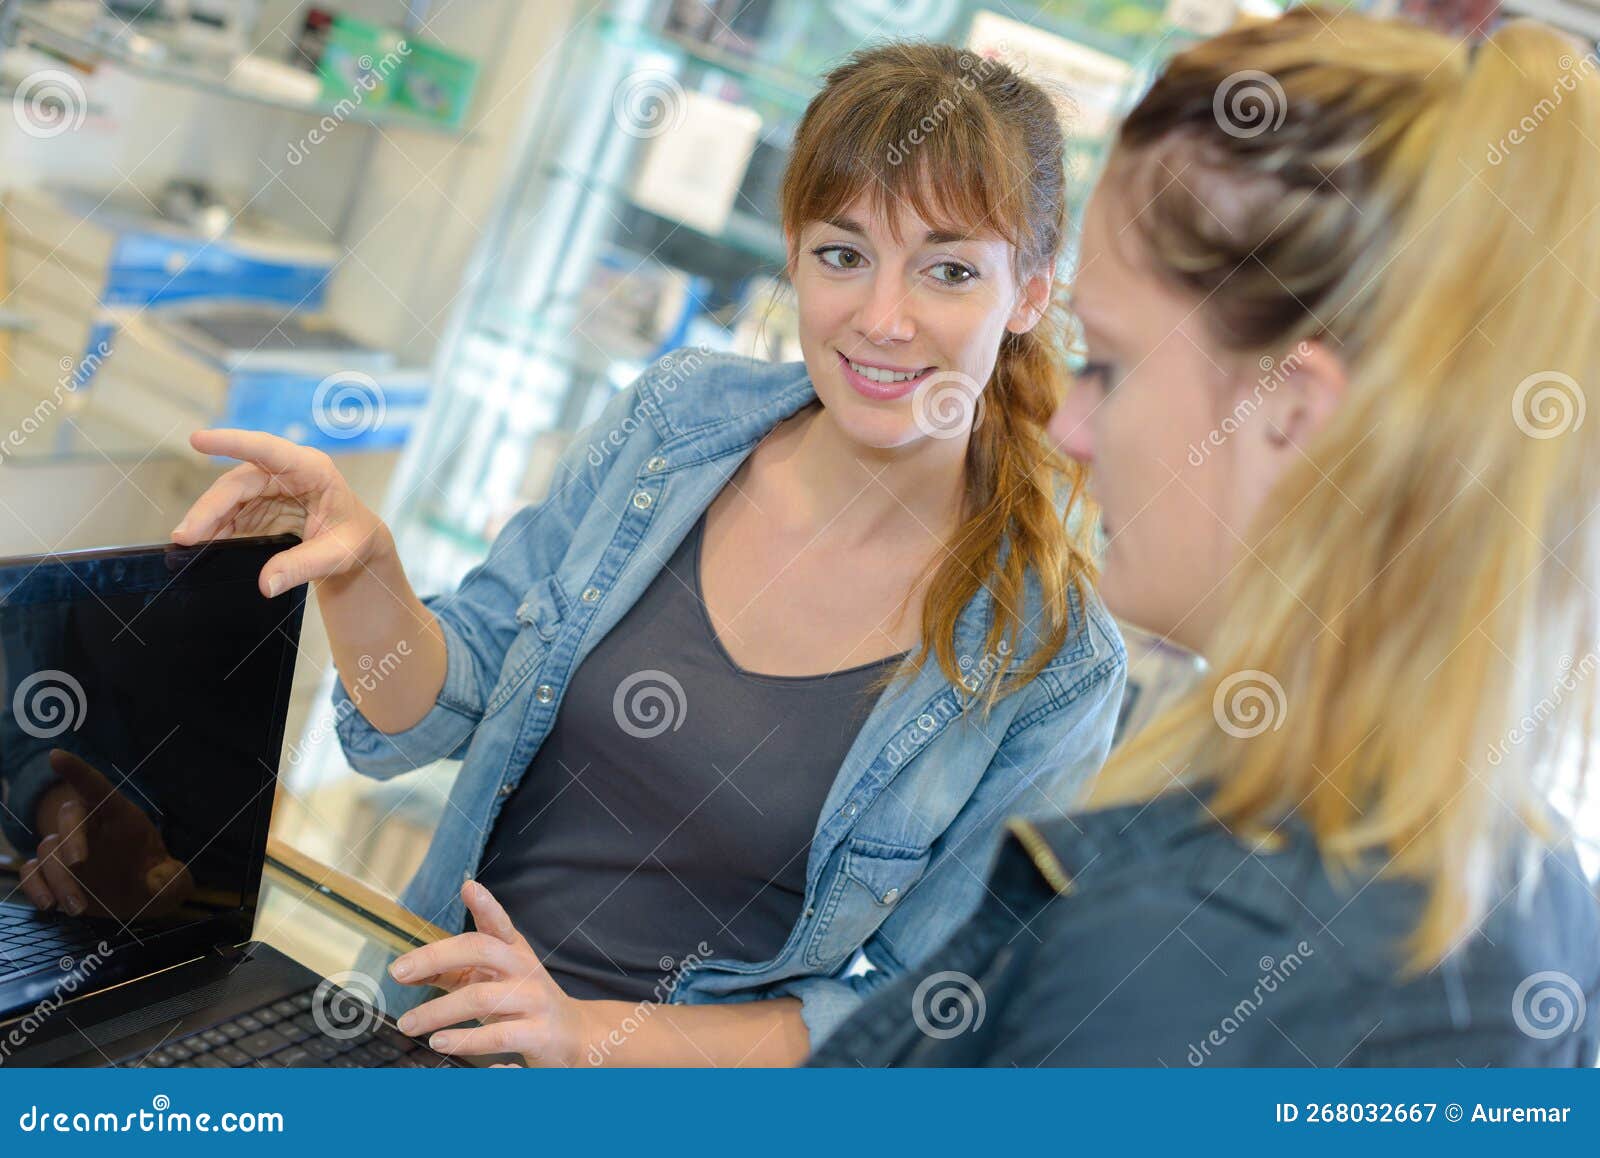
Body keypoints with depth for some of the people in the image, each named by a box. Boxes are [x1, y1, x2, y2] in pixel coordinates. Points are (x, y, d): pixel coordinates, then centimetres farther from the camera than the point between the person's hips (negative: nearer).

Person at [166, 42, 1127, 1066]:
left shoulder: (1053, 664, -13)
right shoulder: (677, 416, -3)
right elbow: (432, 716, 2)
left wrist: (598, 1034, -18)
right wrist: (362, 565, -20)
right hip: (421, 1016, 4)